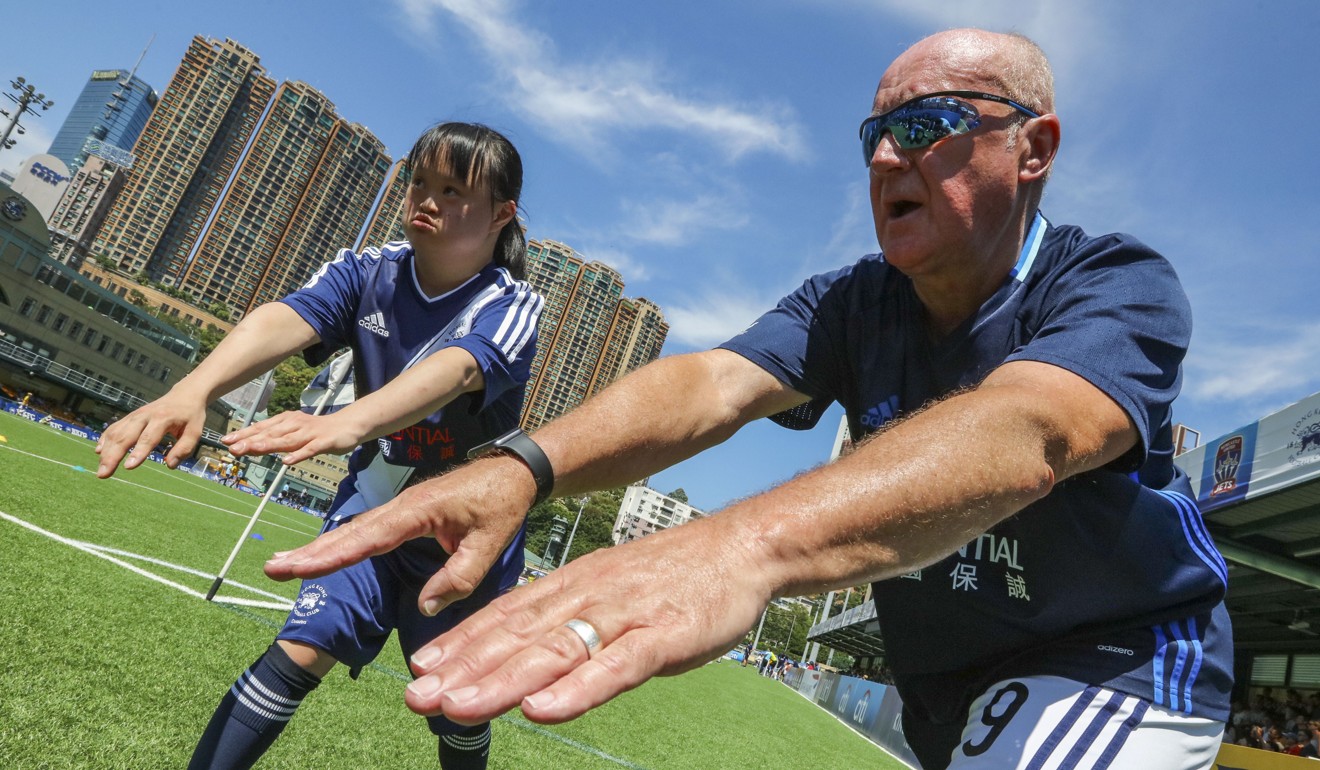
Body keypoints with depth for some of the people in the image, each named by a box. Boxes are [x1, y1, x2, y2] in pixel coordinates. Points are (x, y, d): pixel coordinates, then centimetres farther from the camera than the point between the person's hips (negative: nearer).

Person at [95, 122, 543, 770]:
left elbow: (452, 370, -42)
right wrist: (193, 389, -49)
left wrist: (348, 422, -61)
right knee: (302, 650, -14)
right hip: (372, 505, 2)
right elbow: (284, 321, -28)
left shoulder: (511, 306, -20)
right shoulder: (368, 273, -9)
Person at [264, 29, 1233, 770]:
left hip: (1124, 666, -4)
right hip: (943, 689, 5)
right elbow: (710, 384, -24)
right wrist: (523, 464, -44)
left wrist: (748, 544, -61)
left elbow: (1021, 433, -43)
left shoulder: (1121, 286, -20)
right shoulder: (849, 303, -6)